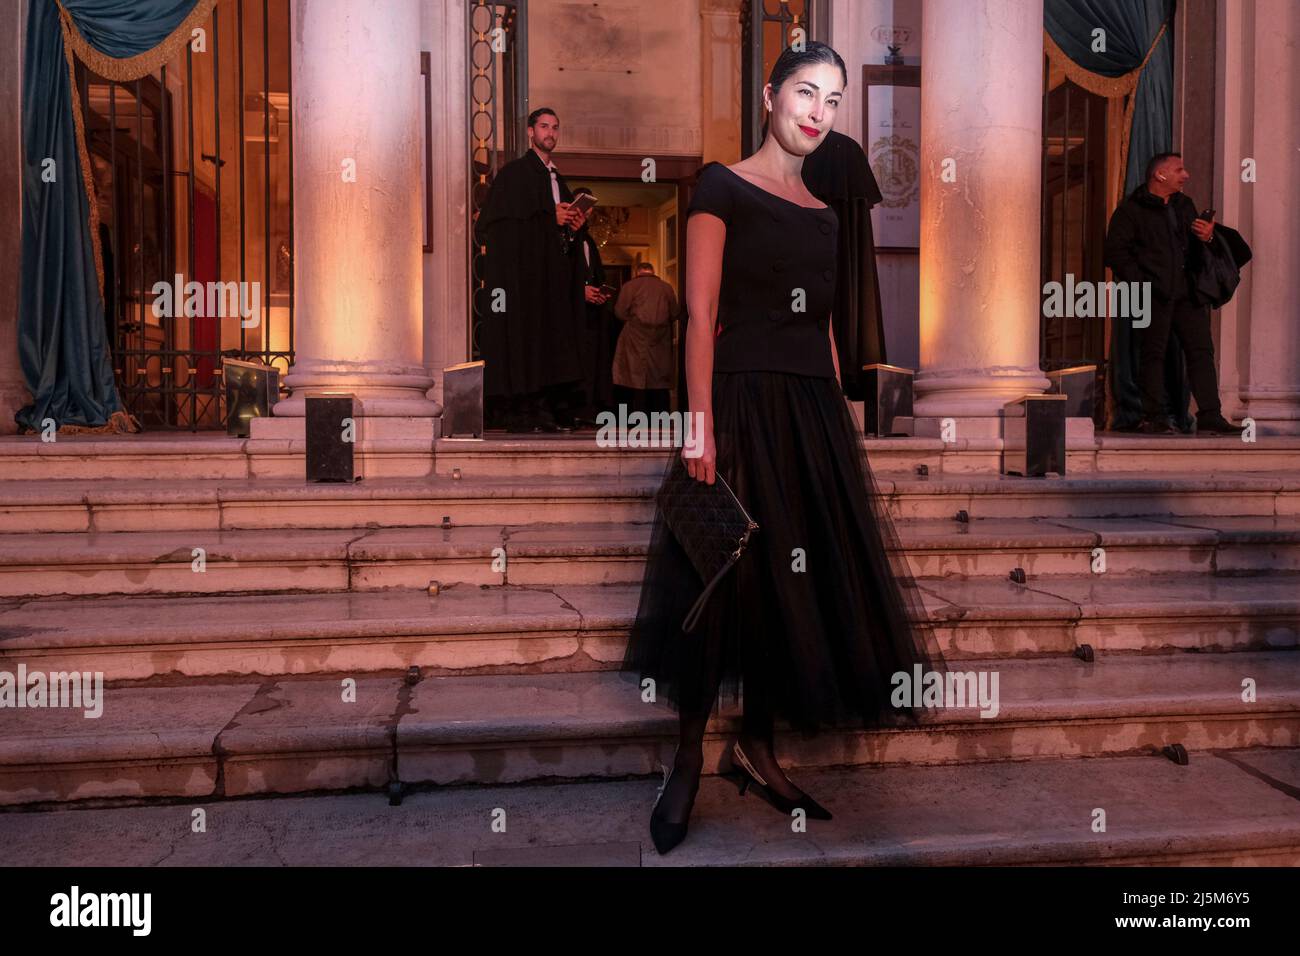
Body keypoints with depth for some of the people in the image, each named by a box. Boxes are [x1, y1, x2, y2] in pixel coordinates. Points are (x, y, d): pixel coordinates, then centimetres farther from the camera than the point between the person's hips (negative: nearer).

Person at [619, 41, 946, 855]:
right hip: (743, 399, -6)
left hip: (813, 410, 7)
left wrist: (842, 424, 11)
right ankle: (690, 758, 12)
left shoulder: (824, 214, 18)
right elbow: (701, 313, -10)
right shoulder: (722, 188, 0)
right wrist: (701, 423, -19)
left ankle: (757, 748, 21)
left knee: (799, 581, 7)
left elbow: (824, 328, 17)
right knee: (723, 577, -3)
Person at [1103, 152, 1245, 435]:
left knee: (1201, 350, 2)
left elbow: (1195, 249, 26)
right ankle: (1154, 417, 4)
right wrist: (1139, 282, -15)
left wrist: (1207, 237, 2)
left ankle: (1210, 416, 4)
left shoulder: (1185, 205, 21)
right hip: (1153, 295, -6)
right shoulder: (1131, 209, -1)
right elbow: (1116, 251, -8)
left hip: (1186, 292, 6)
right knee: (1153, 353, -3)